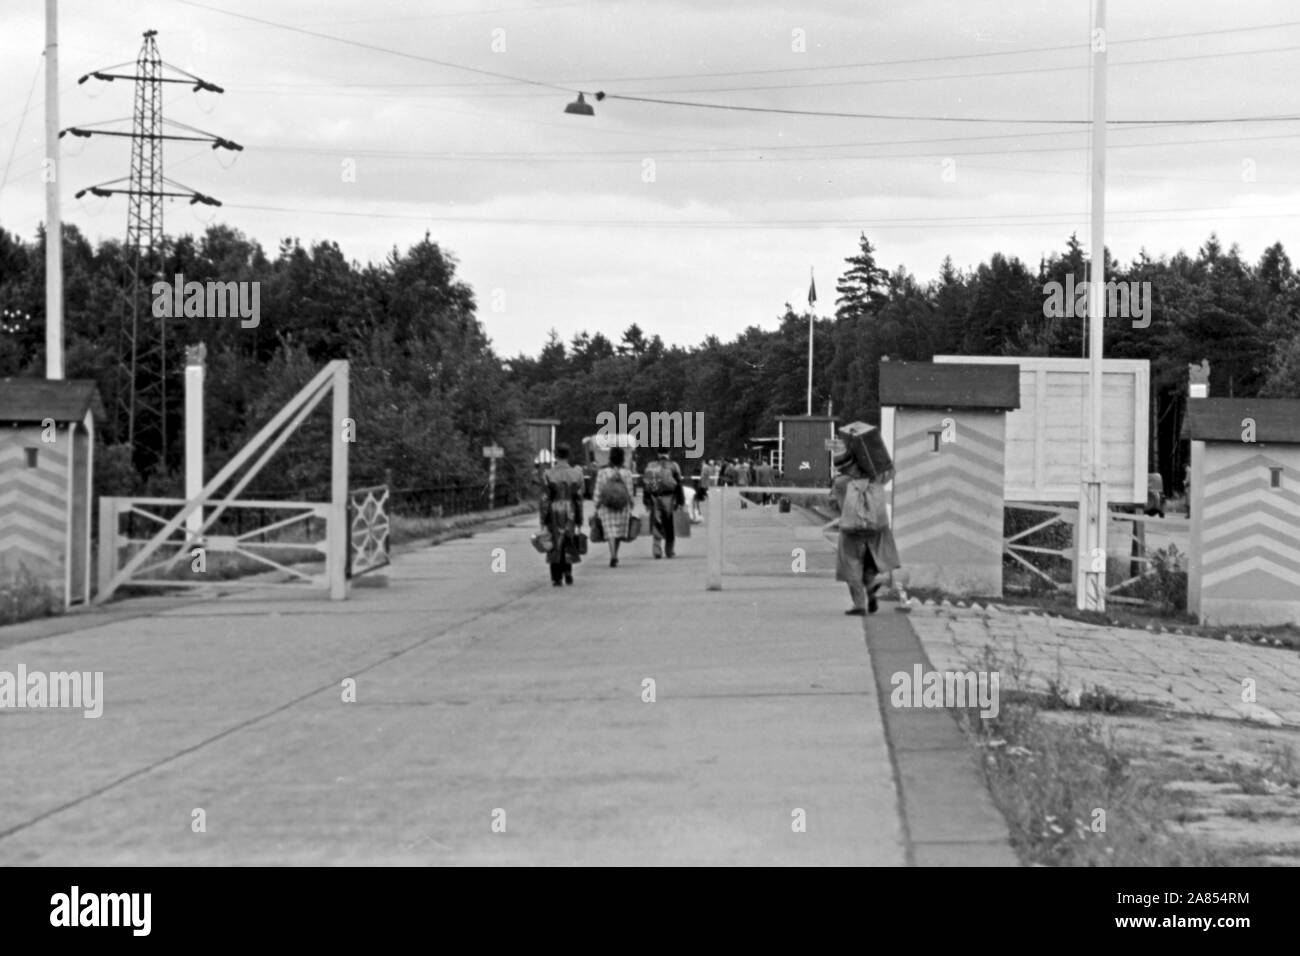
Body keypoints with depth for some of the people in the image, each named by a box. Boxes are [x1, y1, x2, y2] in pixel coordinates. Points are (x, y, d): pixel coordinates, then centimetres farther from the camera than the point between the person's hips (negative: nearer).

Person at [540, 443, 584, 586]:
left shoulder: (548, 474, -8)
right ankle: (568, 570, 2)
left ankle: (556, 578, 8)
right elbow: (579, 498, -2)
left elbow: (545, 499, -8)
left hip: (554, 512, -1)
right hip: (570, 512, 1)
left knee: (555, 544, 9)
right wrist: (579, 520, 5)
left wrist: (543, 520, -2)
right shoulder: (576, 474, -4)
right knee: (568, 542, 18)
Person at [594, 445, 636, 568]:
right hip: (622, 507, 1)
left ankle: (613, 556, -21)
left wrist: (596, 509, 4)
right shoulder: (627, 474, -2)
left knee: (611, 533, -4)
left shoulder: (602, 473, -4)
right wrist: (630, 510, 7)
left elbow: (598, 493, -3)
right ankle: (614, 556, 26)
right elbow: (630, 494, -1)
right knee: (619, 532, 16)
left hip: (605, 507, -1)